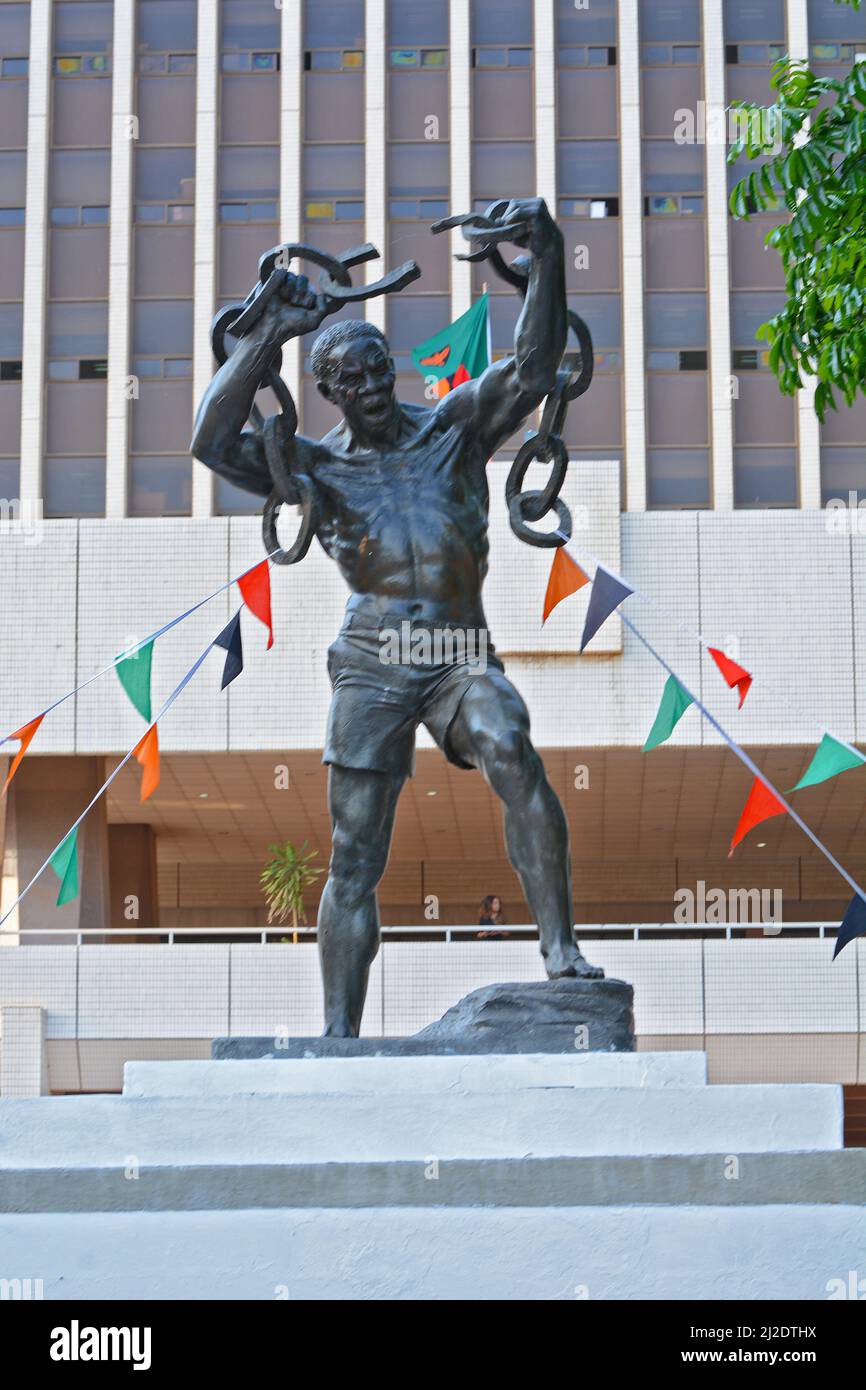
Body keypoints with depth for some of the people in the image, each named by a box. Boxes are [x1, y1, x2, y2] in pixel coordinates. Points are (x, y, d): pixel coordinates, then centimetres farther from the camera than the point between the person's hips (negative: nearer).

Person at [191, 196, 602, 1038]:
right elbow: (213, 442, -6)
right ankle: (339, 1034, 5)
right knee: (354, 858, 0)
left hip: (462, 654, 0)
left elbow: (534, 365, -2)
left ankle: (559, 947, -31)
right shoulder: (315, 467, 8)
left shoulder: (455, 428, 10)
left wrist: (547, 260, -16)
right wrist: (269, 336, -7)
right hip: (372, 665, 0)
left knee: (514, 756, -31)